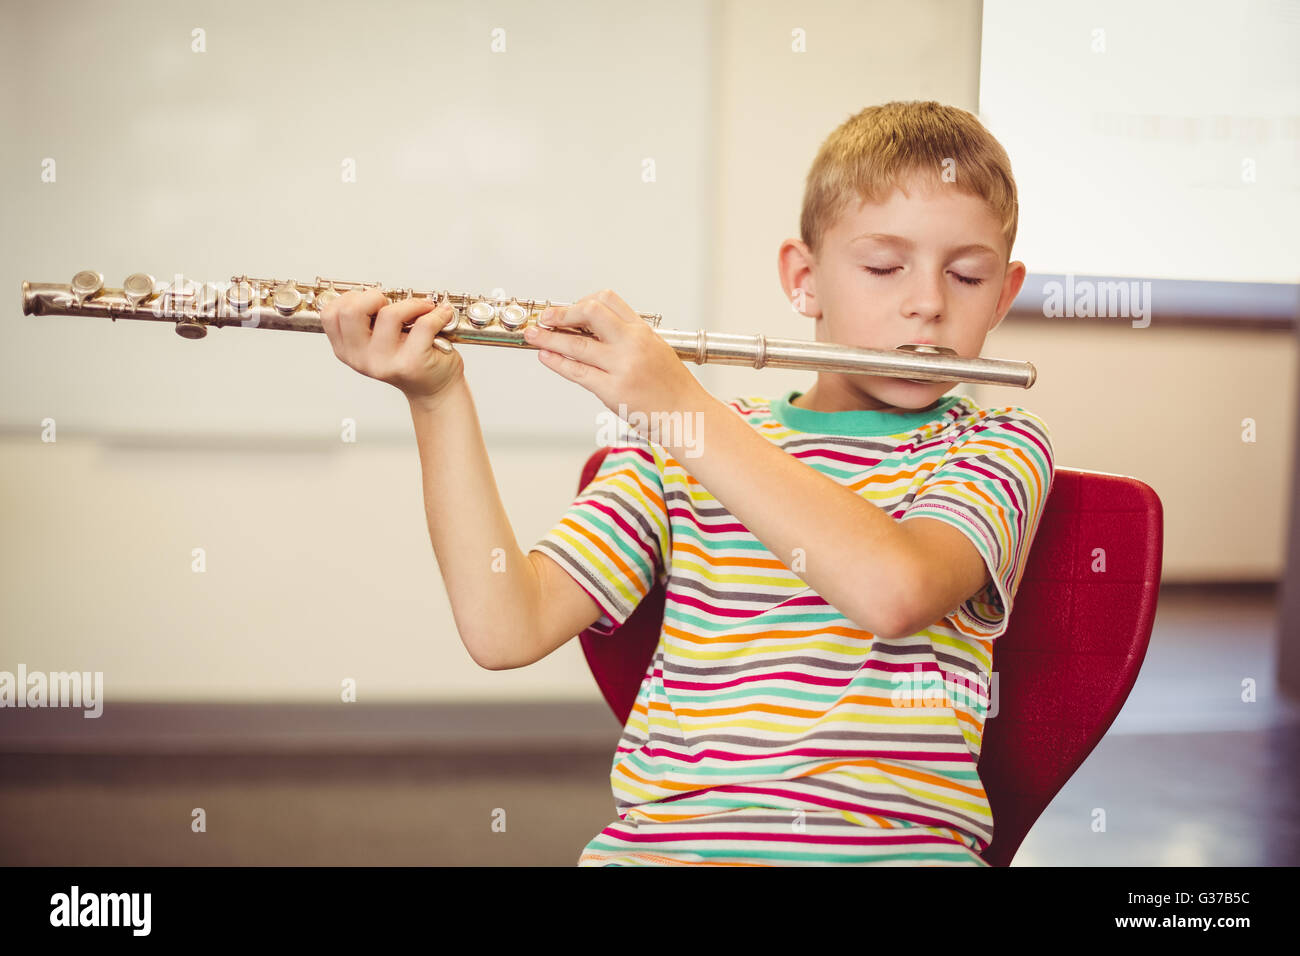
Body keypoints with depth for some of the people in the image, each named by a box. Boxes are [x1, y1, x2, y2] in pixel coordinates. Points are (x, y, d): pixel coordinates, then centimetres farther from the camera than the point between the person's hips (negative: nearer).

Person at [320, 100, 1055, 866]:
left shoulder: (1000, 450, 7)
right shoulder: (680, 445, 13)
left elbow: (893, 592, -16)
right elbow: (506, 630, 2)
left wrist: (682, 404, -16)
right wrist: (439, 402, -6)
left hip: (894, 842, -1)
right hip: (661, 838, 1)